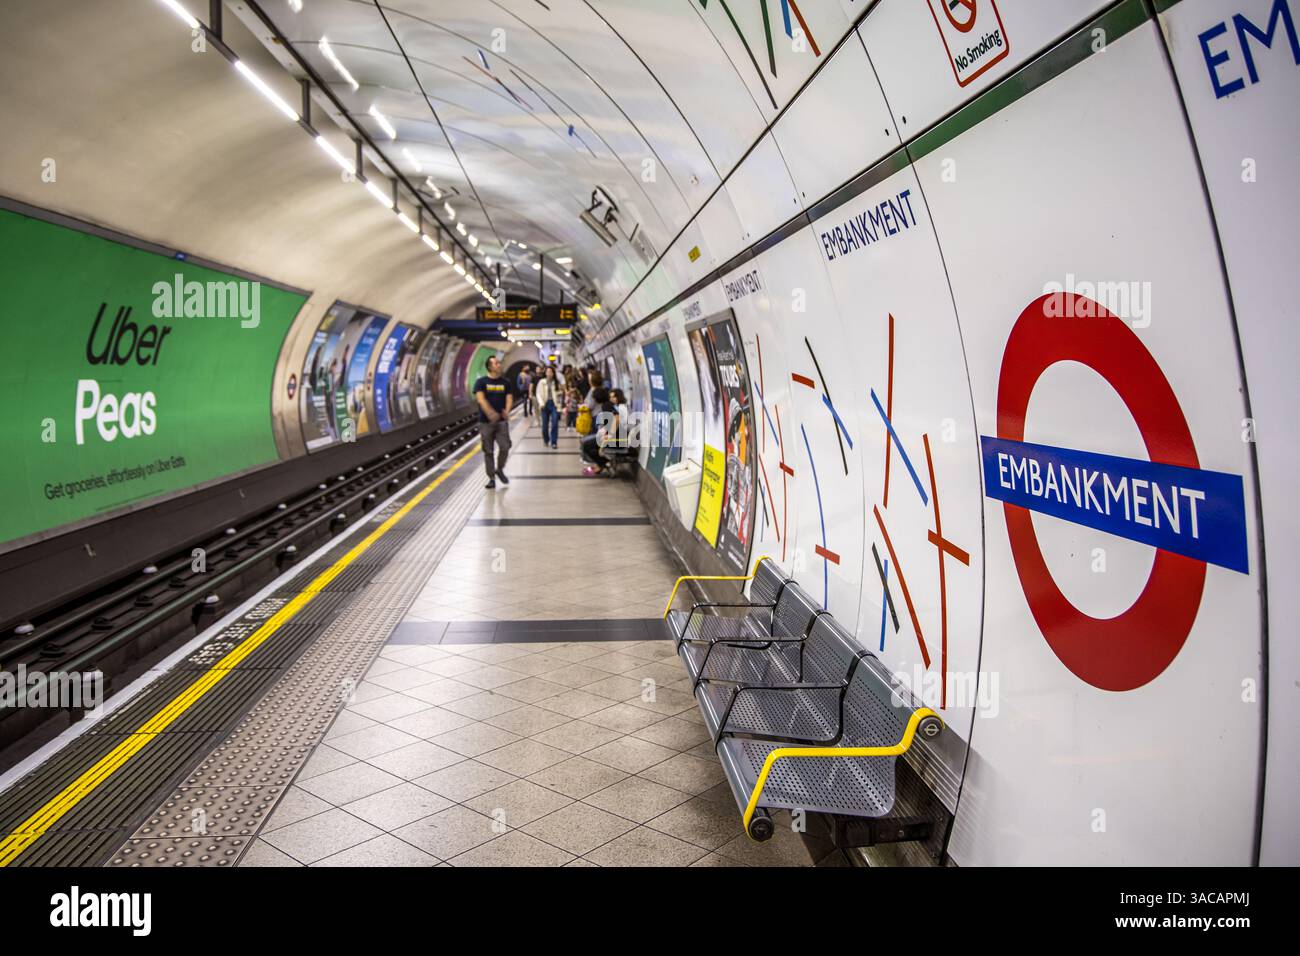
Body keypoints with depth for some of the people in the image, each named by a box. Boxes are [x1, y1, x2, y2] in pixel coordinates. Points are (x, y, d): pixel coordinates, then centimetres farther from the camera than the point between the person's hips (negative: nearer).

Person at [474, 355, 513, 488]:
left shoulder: (505, 382, 8)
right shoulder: (481, 382, -2)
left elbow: (509, 397, 2)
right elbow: (480, 398, -15)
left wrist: (507, 411, -19)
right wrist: (490, 412, -30)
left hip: (502, 421, 2)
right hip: (485, 422, -2)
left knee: (505, 447, -10)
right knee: (488, 451, 4)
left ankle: (500, 470, 16)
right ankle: (491, 478, 13)